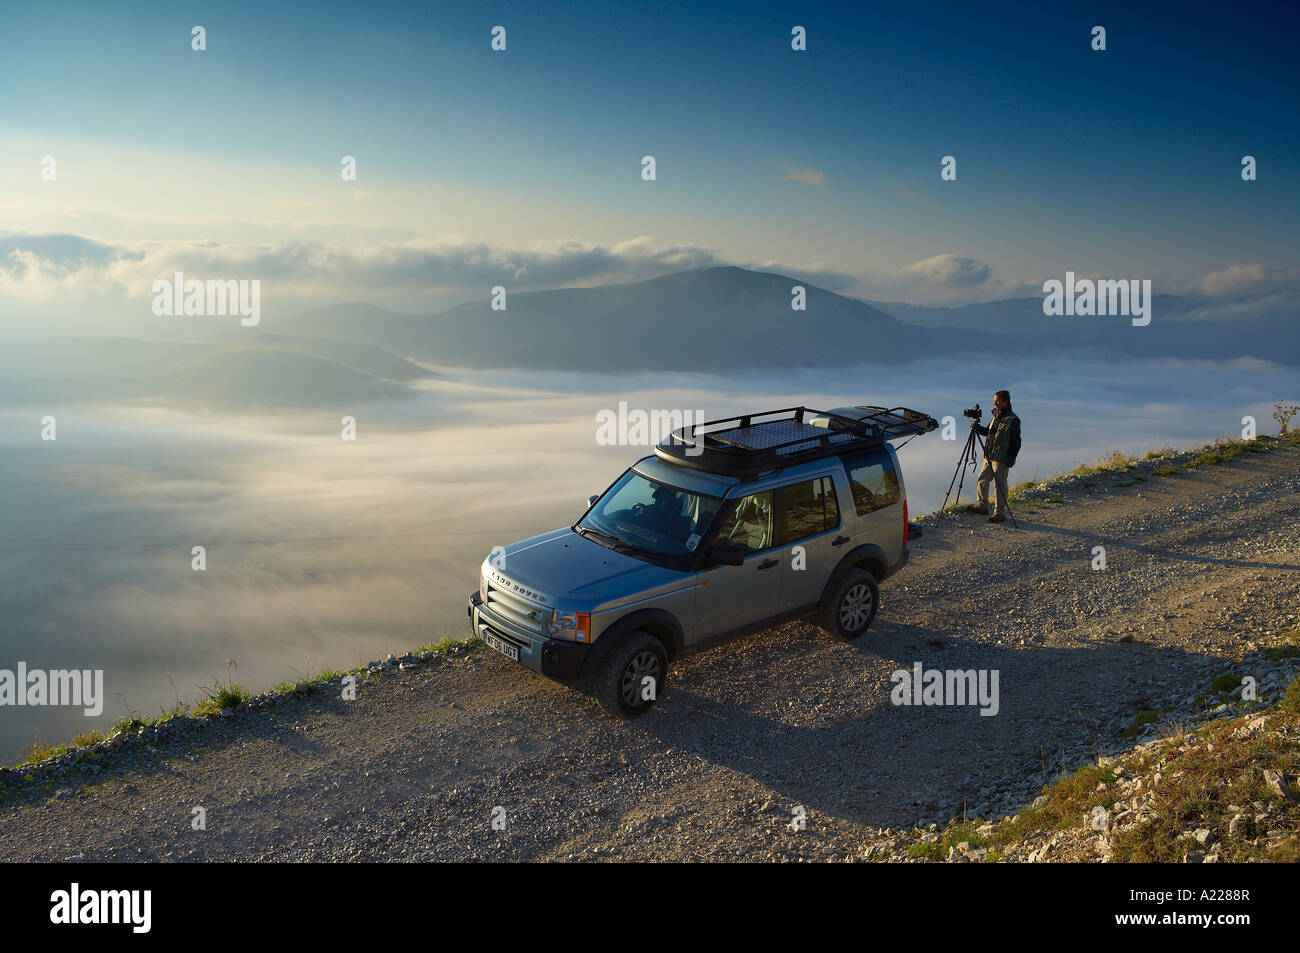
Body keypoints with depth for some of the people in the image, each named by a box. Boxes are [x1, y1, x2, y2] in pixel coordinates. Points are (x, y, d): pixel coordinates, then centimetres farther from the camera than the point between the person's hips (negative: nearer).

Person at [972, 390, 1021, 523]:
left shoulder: (1013, 419, -12)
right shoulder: (996, 416, 12)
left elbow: (1016, 442, -13)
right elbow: (988, 432, 22)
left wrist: (1011, 458, -16)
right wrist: (977, 427, 4)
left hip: (1002, 459, -8)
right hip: (989, 456, 8)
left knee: (999, 485, -2)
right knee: (982, 480, 14)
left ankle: (999, 512, 6)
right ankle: (982, 505, 29)